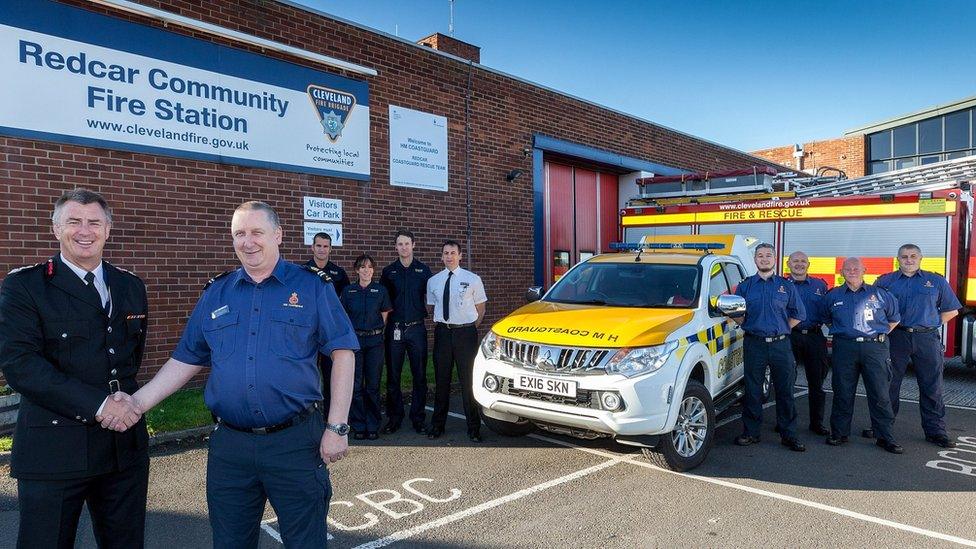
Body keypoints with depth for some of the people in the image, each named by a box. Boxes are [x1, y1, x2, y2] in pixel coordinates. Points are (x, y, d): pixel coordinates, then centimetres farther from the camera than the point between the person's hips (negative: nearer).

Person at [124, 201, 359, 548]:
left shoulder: (313, 286, -3)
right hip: (229, 444, 4)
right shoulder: (215, 293, 8)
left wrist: (337, 427, -10)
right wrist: (136, 403, -2)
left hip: (295, 441, -3)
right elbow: (186, 360, 11)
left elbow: (342, 353, -5)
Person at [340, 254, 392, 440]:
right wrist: (354, 331, 5)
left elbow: (384, 316, 9)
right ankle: (358, 426, 11)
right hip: (354, 339, 0)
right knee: (355, 384, 1)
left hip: (375, 341, 0)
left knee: (373, 384, 2)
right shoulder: (348, 291, 6)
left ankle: (373, 426, 12)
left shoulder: (381, 290, 5)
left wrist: (374, 331, 5)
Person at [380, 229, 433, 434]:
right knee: (393, 376, 5)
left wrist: (424, 313, -1)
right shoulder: (388, 271, 7)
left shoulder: (424, 270, 5)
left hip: (416, 329, 0)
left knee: (420, 376, 3)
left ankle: (418, 417, 13)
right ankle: (394, 417, 15)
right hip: (394, 329, 1)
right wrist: (386, 318, 2)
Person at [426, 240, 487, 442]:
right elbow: (430, 308, 17)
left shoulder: (473, 279, 0)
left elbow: (481, 309, 7)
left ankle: (473, 428, 12)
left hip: (466, 332, -2)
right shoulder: (433, 281, 7)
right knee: (441, 380, 10)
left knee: (468, 380, 1)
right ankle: (437, 425, 23)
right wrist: (442, 322, 7)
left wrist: (470, 328, 3)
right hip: (442, 332, 3)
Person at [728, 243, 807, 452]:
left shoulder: (787, 286, 9)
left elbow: (799, 314, 12)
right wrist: (748, 326, 1)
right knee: (752, 391, 3)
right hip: (754, 345, 0)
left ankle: (788, 435, 13)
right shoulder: (745, 286, 9)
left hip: (781, 344, 0)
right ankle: (750, 433, 12)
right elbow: (736, 314, 12)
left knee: (785, 391, 4)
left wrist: (781, 330, 6)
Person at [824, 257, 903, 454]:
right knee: (842, 393, 4)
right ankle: (839, 433, 13)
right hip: (844, 348, 1)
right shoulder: (833, 296, 10)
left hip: (874, 347, 0)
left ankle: (885, 437, 9)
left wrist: (880, 335, 13)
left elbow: (894, 318, 19)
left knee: (880, 394, 0)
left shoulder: (879, 294, 9)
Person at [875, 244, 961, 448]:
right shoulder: (885, 281, 7)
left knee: (931, 388, 5)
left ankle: (935, 431, 15)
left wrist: (931, 324, 4)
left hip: (927, 339, 1)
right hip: (896, 338, -1)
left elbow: (951, 310, 14)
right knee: (889, 385, 6)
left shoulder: (936, 281, 10)